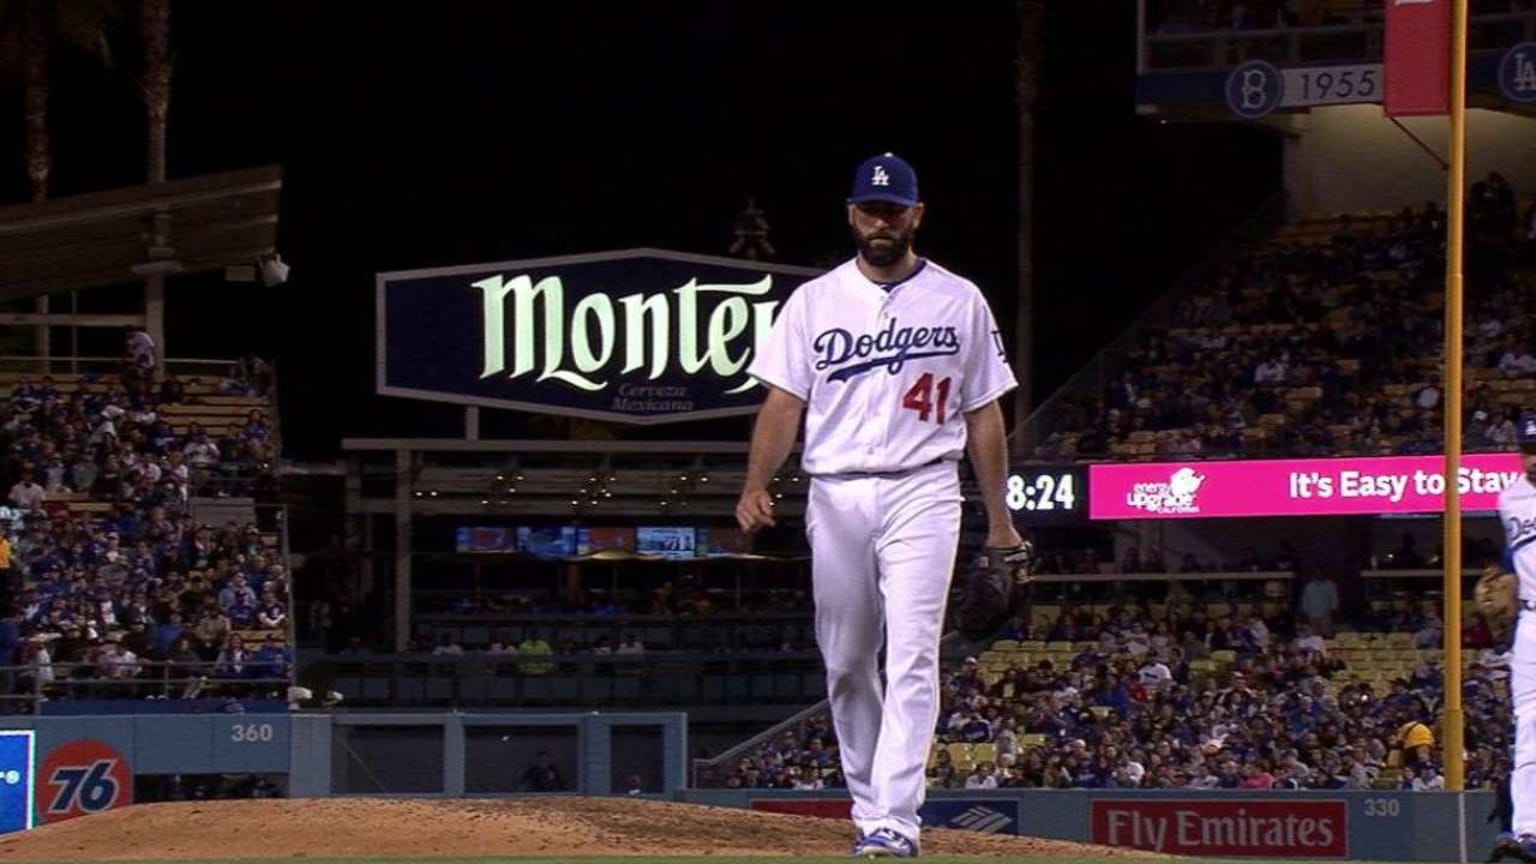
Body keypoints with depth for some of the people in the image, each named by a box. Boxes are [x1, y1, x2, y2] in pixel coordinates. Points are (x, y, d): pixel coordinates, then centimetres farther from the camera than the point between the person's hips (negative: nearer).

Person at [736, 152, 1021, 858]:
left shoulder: (959, 302, 7)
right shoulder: (815, 302, 8)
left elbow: (984, 412, 9)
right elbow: (784, 401, 2)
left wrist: (998, 516, 5)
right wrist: (756, 485, -14)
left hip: (922, 493, -2)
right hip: (835, 498, 2)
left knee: (912, 658, -14)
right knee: (846, 664, 7)